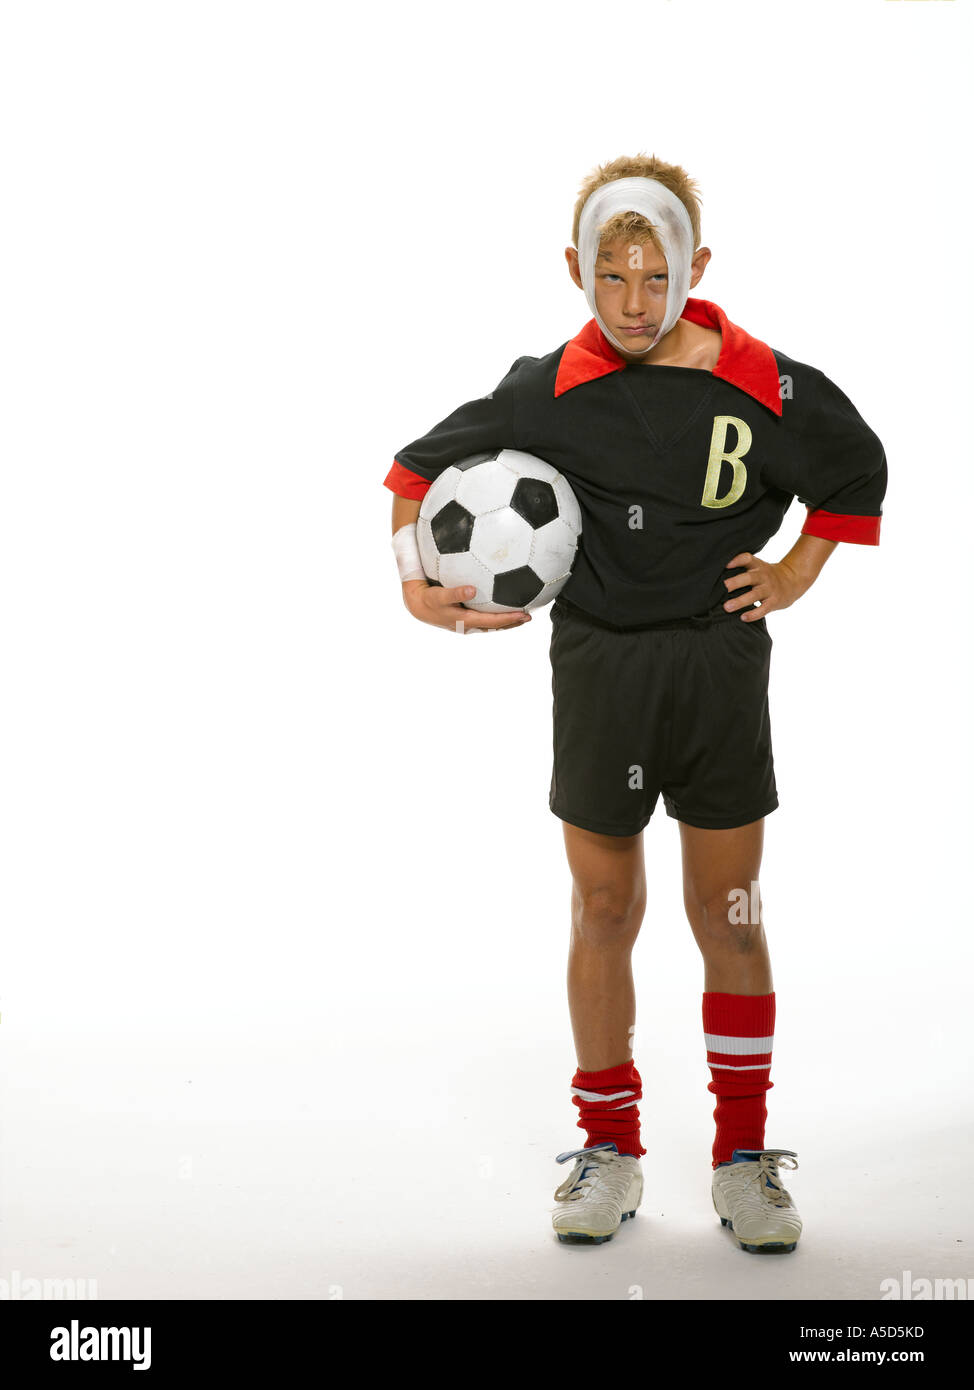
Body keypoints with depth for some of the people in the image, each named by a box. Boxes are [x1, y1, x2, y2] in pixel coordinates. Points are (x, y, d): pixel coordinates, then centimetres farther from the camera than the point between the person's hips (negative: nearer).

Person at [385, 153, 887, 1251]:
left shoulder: (765, 388, -5)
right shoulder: (548, 393, -4)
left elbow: (858, 474, 12)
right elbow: (423, 464, 8)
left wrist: (795, 577, 6)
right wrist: (416, 582, -2)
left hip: (721, 667, 0)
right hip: (598, 671, 1)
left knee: (729, 916, 5)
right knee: (603, 912, 6)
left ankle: (744, 1156, 18)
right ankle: (608, 1148, 21)